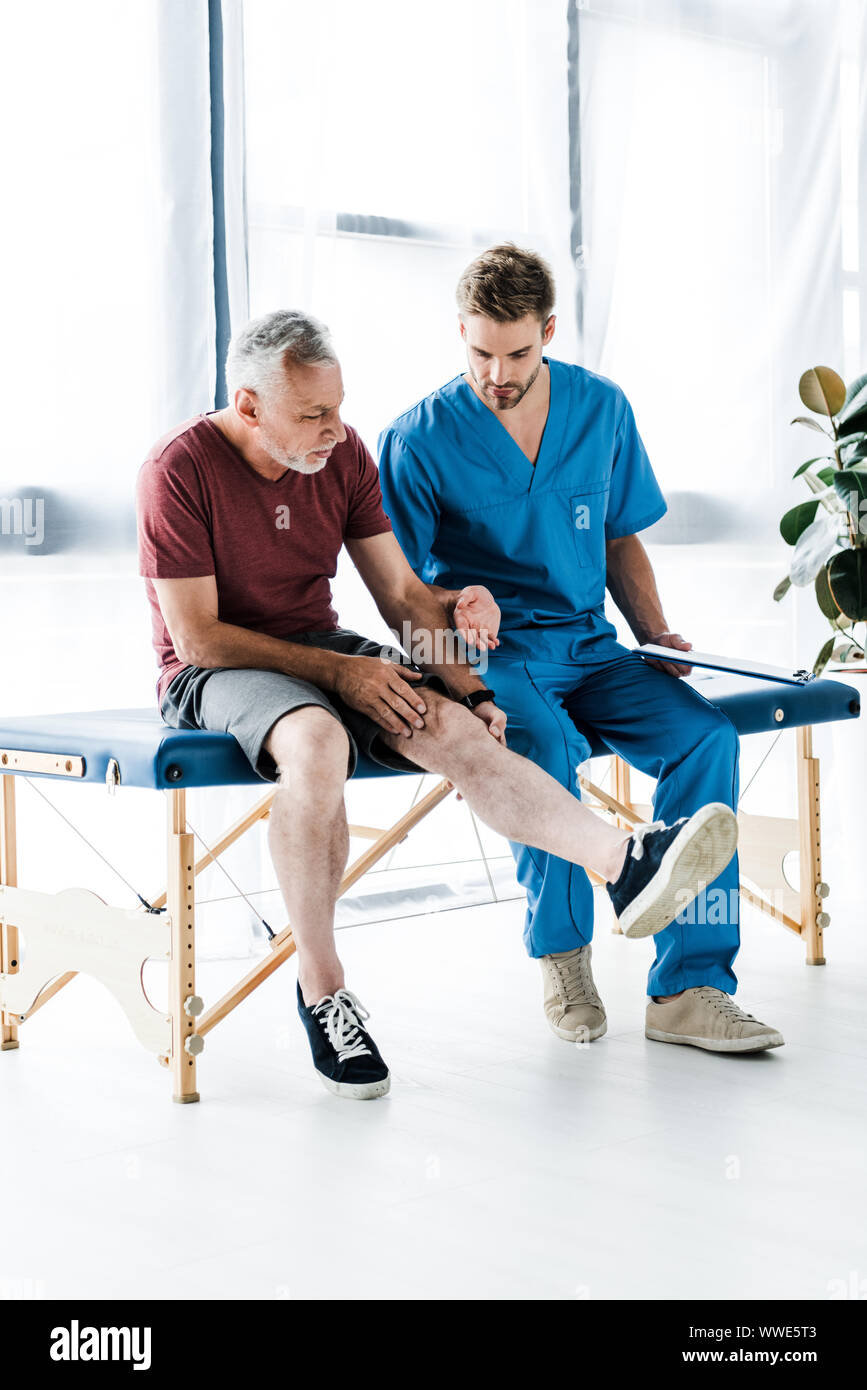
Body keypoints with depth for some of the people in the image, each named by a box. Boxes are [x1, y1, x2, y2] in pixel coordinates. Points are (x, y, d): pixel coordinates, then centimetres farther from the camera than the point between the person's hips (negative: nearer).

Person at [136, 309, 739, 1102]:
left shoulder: (342, 454, 2)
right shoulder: (180, 470, -14)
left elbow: (401, 593, 5)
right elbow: (198, 636, -16)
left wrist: (469, 689, -8)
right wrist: (337, 671, -19)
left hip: (322, 652, 5)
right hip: (214, 675, -5)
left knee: (448, 728, -25)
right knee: (317, 740, -38)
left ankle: (626, 863, -42)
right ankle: (321, 989, -25)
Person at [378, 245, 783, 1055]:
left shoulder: (602, 410, 8)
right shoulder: (419, 439, -4)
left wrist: (653, 632, 3)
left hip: (587, 645, 4)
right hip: (486, 653, -4)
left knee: (704, 736, -23)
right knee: (545, 742, -36)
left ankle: (688, 987, -20)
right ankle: (561, 951, -11)